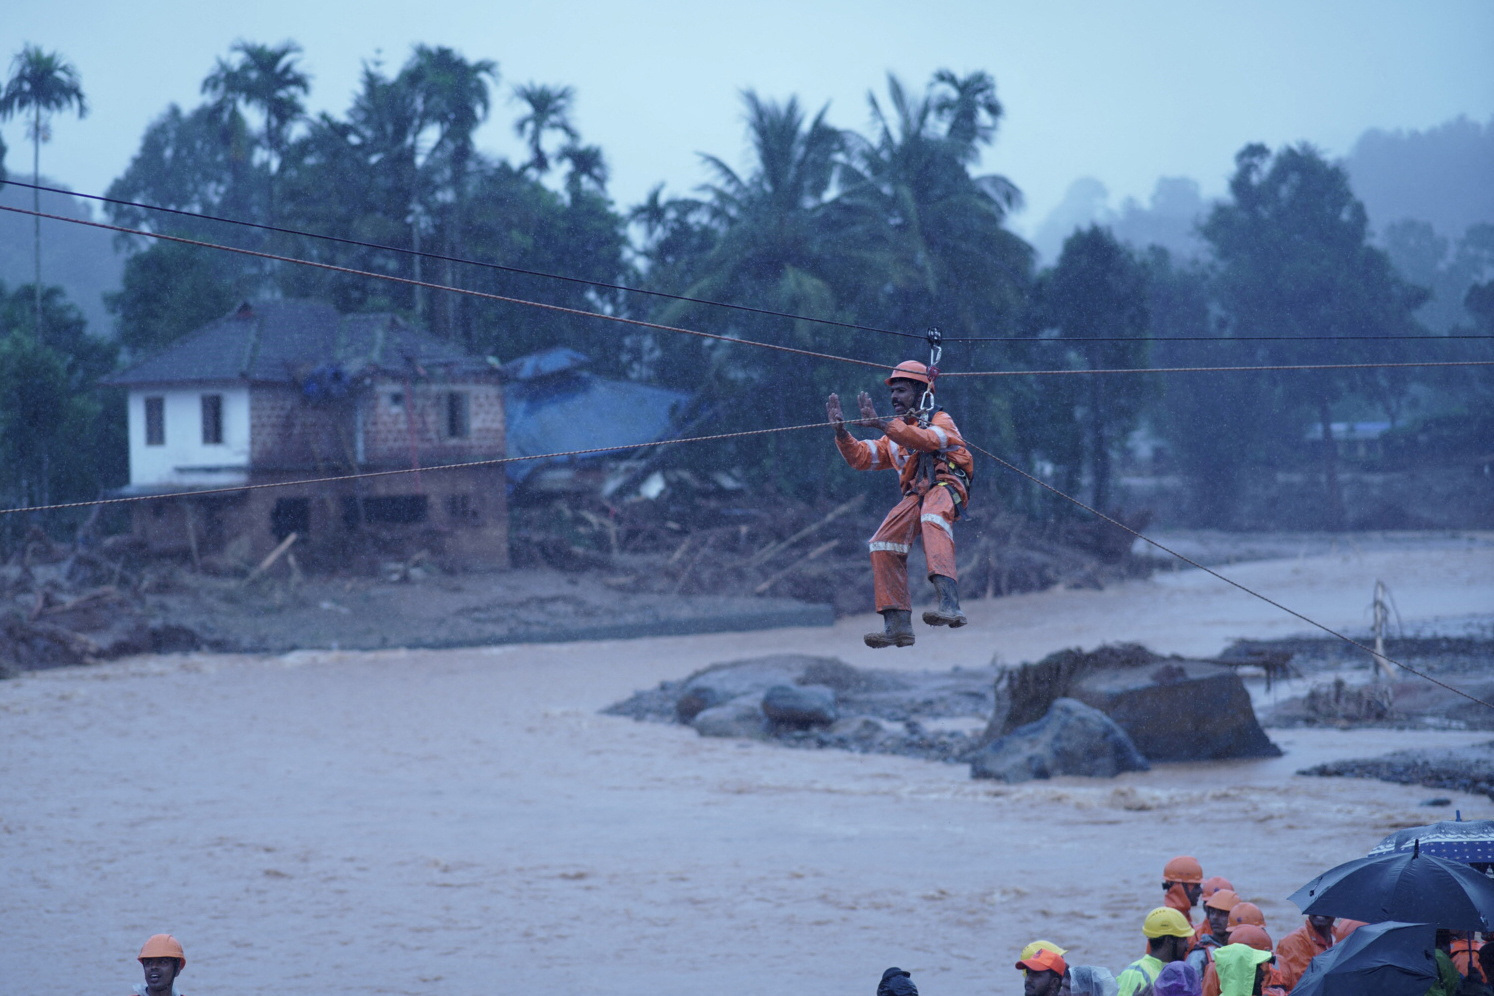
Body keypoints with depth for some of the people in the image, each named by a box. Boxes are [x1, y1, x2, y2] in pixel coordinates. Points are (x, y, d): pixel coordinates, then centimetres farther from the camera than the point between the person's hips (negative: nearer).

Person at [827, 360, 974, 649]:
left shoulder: (940, 420, 7)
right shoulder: (895, 435, 28)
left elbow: (928, 440, -17)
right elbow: (861, 457, 18)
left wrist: (882, 424, -27)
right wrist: (841, 431, -1)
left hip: (946, 486, -7)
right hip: (916, 496, 7)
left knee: (933, 517, -38)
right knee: (883, 545, -10)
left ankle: (950, 605, -56)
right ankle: (897, 624, -6)